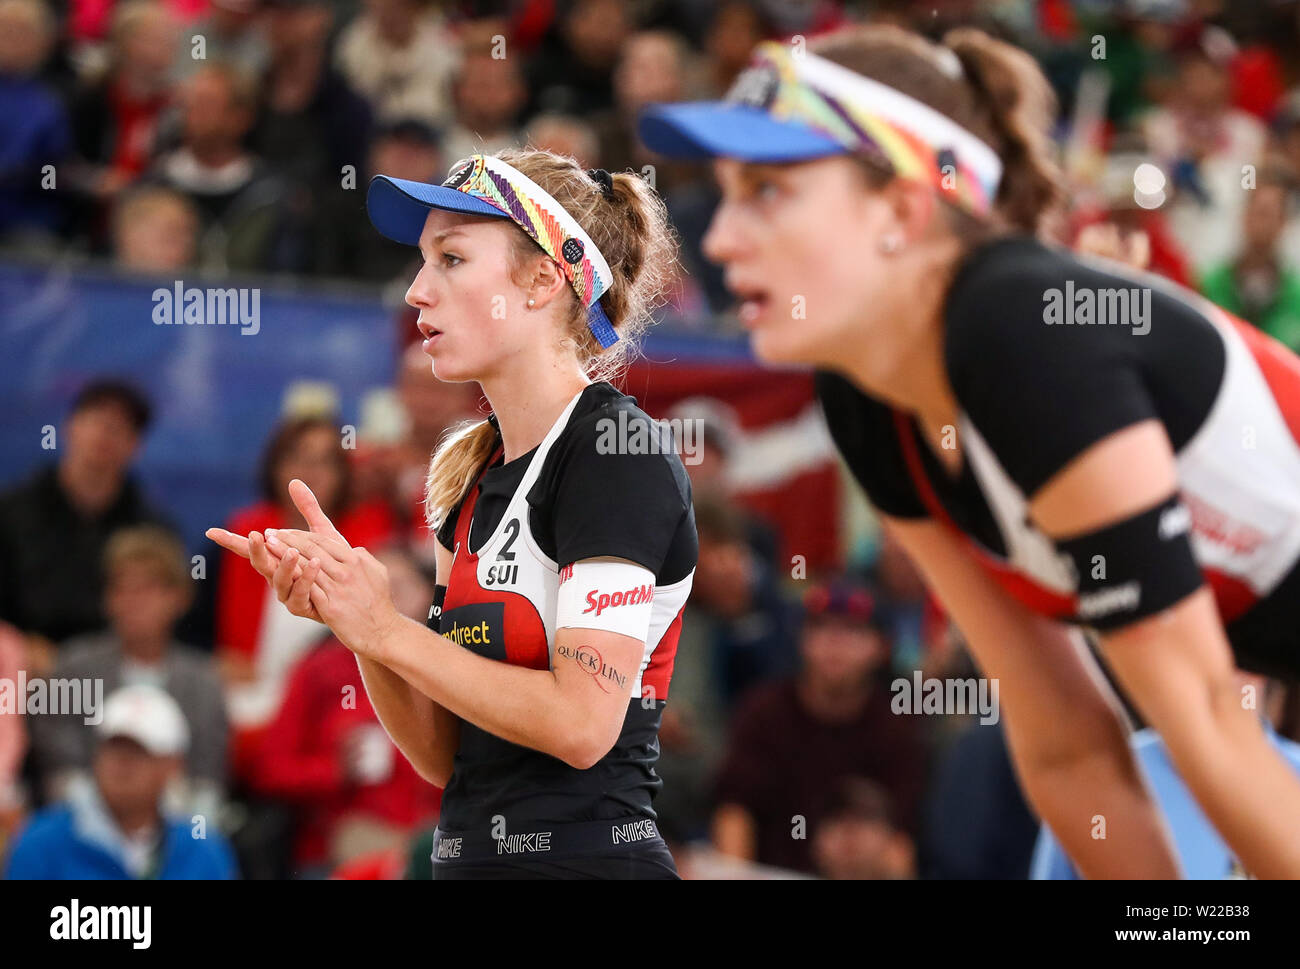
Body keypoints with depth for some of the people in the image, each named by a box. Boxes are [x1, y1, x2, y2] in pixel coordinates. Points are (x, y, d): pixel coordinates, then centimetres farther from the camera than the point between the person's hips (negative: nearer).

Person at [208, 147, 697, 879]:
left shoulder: (619, 453, -10)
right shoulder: (475, 472, 13)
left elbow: (582, 721, -19)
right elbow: (443, 757, 10)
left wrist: (386, 631, -13)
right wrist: (350, 611, -4)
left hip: (589, 854, -7)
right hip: (468, 859, 7)